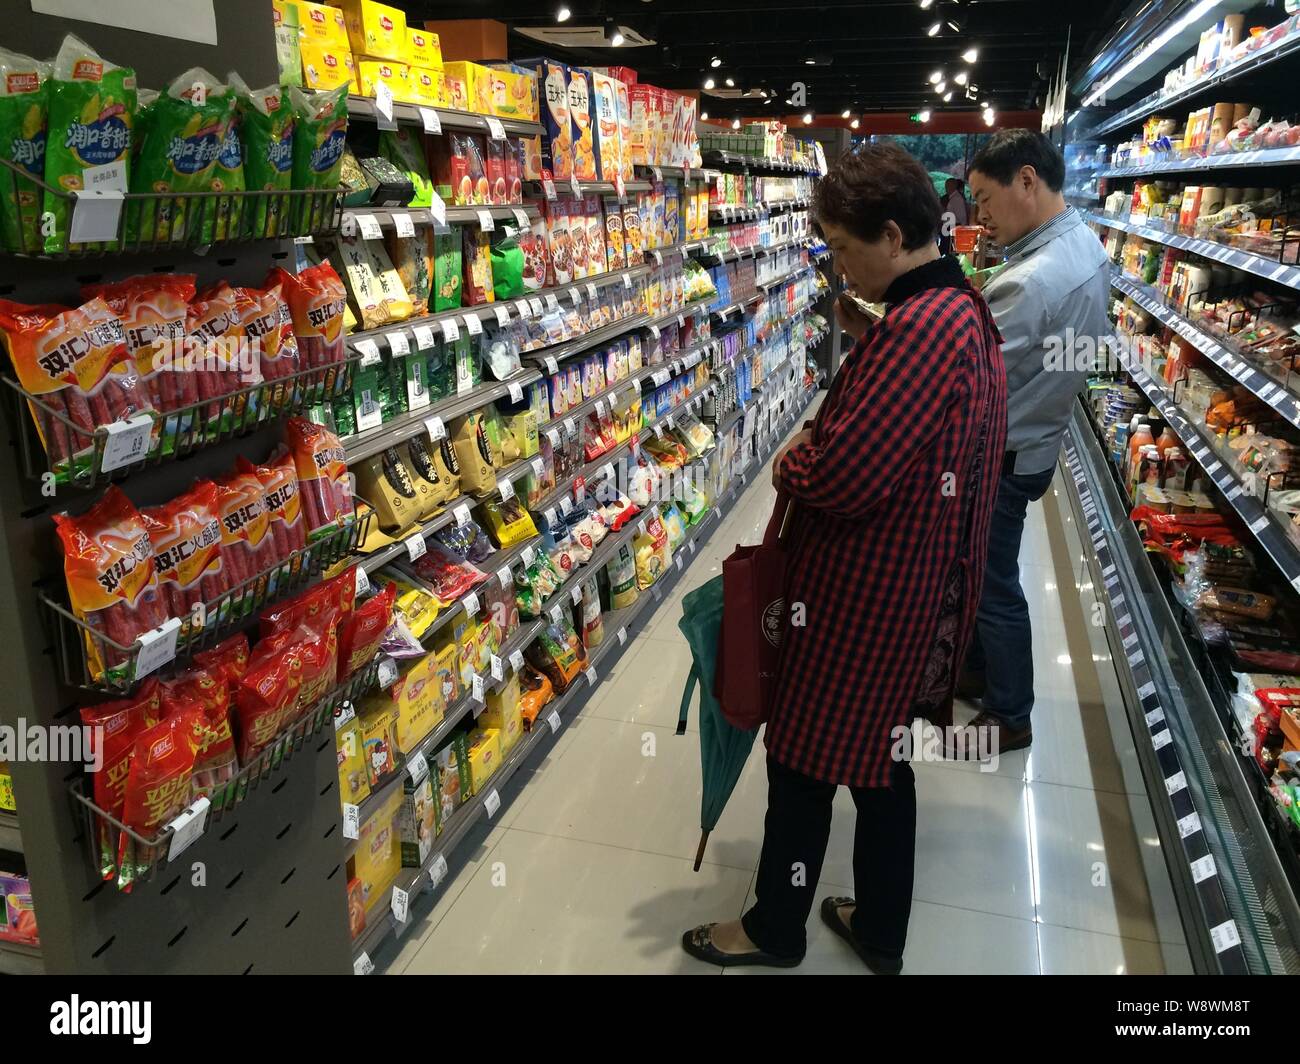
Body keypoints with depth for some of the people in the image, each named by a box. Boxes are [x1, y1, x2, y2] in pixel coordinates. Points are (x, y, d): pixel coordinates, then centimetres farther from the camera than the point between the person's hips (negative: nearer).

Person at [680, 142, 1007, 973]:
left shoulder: (920, 327, -25)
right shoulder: (962, 310, 8)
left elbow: (839, 476, -29)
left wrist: (789, 464, -10)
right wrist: (868, 339, 6)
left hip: (861, 587, -10)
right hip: (910, 581, 10)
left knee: (805, 759, 9)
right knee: (877, 756, 22)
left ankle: (776, 928, 32)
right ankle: (880, 927, 39)